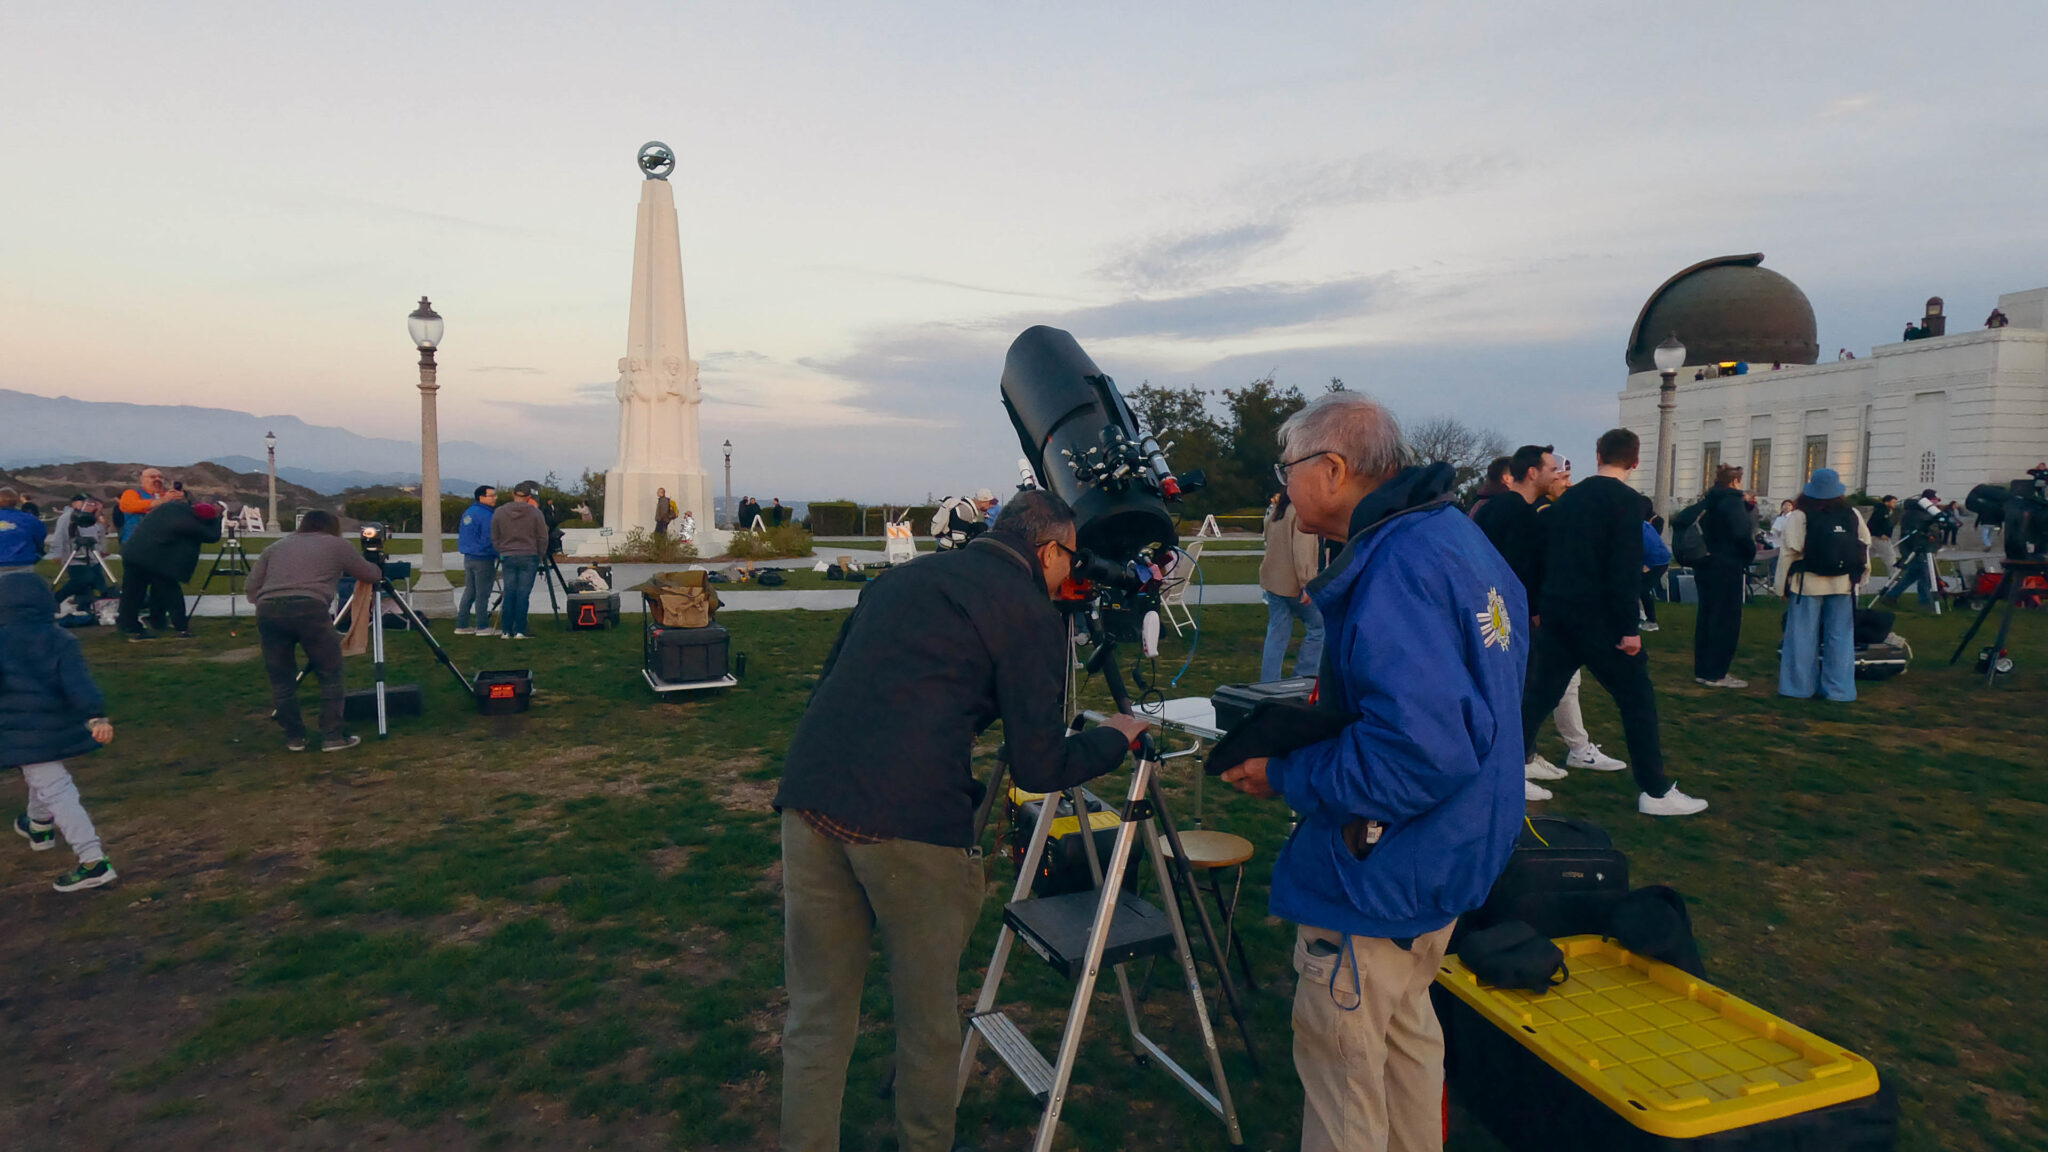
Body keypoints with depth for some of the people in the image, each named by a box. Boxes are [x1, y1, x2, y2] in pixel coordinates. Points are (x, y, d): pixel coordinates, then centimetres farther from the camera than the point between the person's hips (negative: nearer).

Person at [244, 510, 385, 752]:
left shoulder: (275, 547, 29)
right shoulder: (336, 545, 20)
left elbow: (251, 588, 21)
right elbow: (371, 575, 26)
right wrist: (378, 571, 47)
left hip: (268, 610, 4)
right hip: (309, 609, -4)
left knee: (281, 679, 15)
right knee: (330, 675, 8)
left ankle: (294, 738, 21)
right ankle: (333, 737, 9)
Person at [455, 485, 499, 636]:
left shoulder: (468, 512, 13)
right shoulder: (486, 516, -16)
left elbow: (462, 535, 21)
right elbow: (489, 540, -18)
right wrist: (499, 554, -5)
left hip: (468, 558, 9)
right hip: (482, 559, -9)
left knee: (469, 592, 14)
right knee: (482, 594, -3)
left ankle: (461, 625, 16)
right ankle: (482, 627, 1)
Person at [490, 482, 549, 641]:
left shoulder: (498, 513, 3)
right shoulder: (535, 513, -4)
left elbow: (494, 539, 6)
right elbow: (542, 538, -3)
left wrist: (502, 553, 17)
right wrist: (539, 556, 10)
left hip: (507, 558, 3)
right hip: (529, 557, -2)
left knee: (509, 593, 7)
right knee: (523, 593, -2)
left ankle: (506, 630, 7)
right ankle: (520, 630, -3)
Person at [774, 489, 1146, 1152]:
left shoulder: (900, 577, 22)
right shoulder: (1033, 616, 4)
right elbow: (1038, 769, 1)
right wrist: (1116, 738, 17)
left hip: (809, 799, 6)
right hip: (913, 824, -5)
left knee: (816, 1019, 16)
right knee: (928, 1020, 16)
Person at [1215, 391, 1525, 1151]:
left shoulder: (1397, 568, -26)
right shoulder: (1455, 534, 5)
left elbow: (1418, 752, -32)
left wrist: (1286, 776, -19)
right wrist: (1327, 710, 9)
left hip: (1380, 877, -10)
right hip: (1449, 856, 10)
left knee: (1340, 1061, 7)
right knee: (1404, 1030, 26)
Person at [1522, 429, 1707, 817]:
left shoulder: (1567, 498, 13)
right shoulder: (1627, 500, -8)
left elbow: (1545, 556, 16)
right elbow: (1625, 568, -17)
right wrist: (1630, 627, -15)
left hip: (1556, 612, 6)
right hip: (1598, 617, -6)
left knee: (1538, 696, 10)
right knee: (1638, 701, 5)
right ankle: (1655, 792, 9)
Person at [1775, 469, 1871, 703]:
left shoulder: (1799, 516, -9)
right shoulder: (1852, 516, 2)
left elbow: (1789, 552, -10)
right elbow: (1865, 547, 9)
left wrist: (1781, 584, -5)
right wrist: (1859, 576, 21)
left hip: (1808, 583, -3)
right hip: (1843, 584, 3)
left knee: (1803, 636, 3)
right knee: (1840, 636, 8)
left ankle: (1800, 686, 6)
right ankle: (1838, 689, 11)